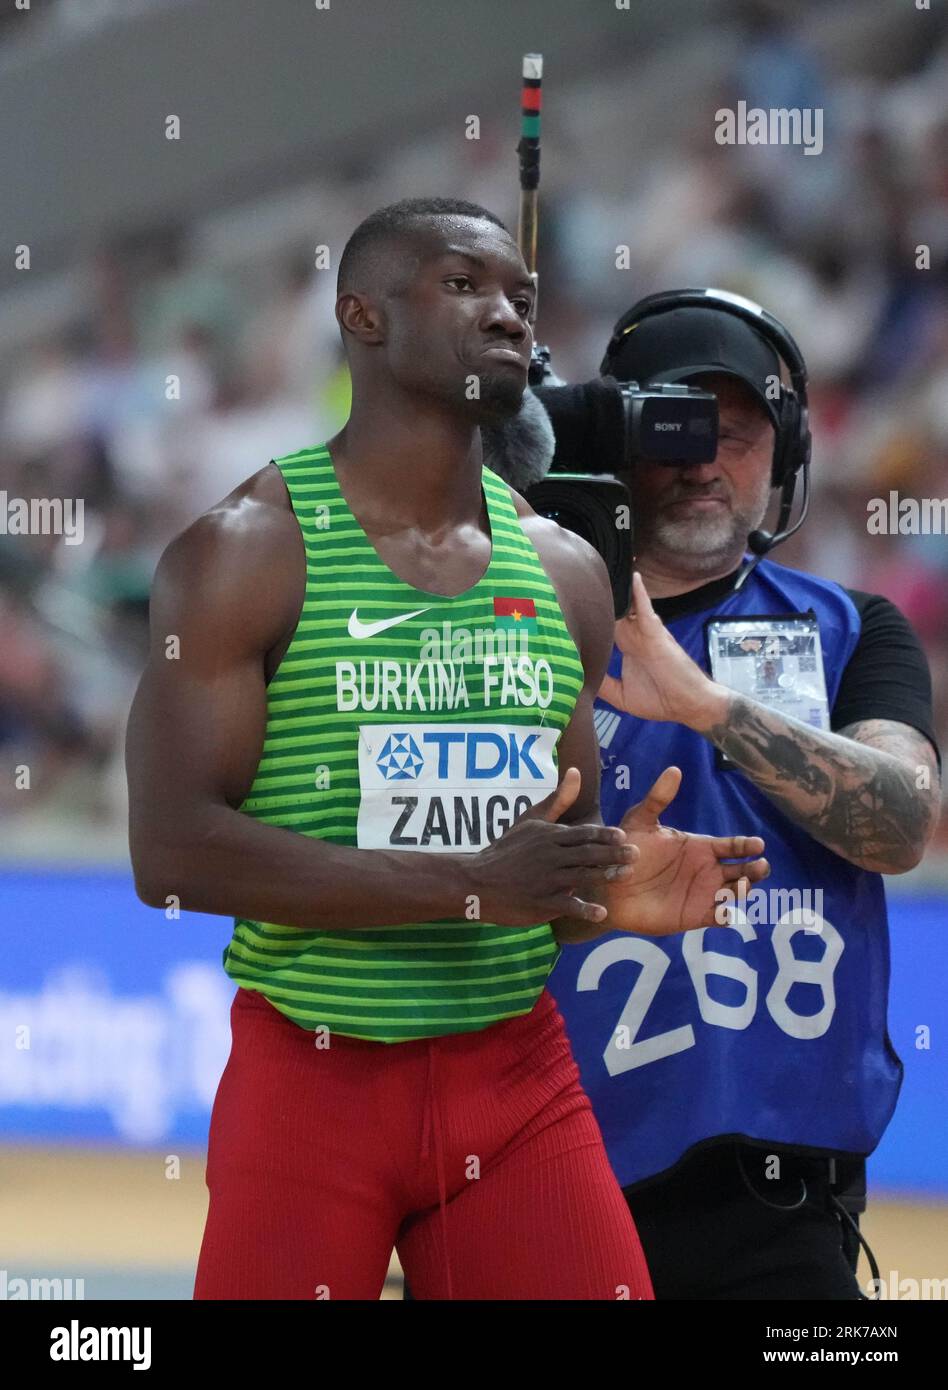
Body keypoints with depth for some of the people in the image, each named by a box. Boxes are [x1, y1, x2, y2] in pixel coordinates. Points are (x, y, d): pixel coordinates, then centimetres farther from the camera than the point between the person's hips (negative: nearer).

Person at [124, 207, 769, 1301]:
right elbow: (172, 852, -16)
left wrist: (608, 895, -5)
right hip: (311, 1077, -4)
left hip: (520, 1083, 4)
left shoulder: (564, 571, 10)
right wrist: (473, 886, -21)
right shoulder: (244, 553, -6)